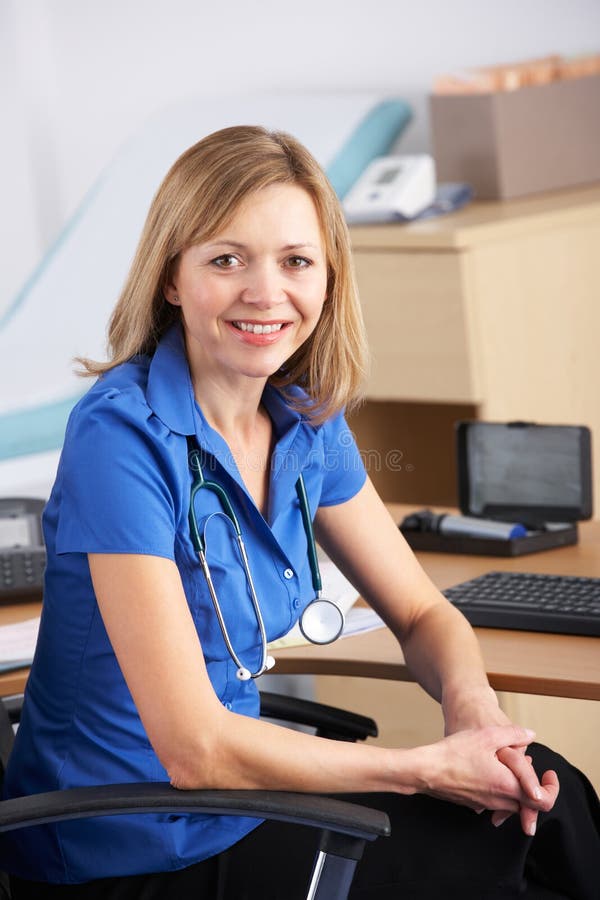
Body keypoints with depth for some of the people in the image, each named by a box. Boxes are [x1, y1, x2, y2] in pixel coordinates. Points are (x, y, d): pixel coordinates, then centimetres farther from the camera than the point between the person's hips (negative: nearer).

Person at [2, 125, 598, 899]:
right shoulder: (122, 435, -22)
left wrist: (470, 700, -13)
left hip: (230, 801, 7)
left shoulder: (305, 421, 1)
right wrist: (428, 769, -19)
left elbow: (422, 615, 10)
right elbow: (195, 749, -24)